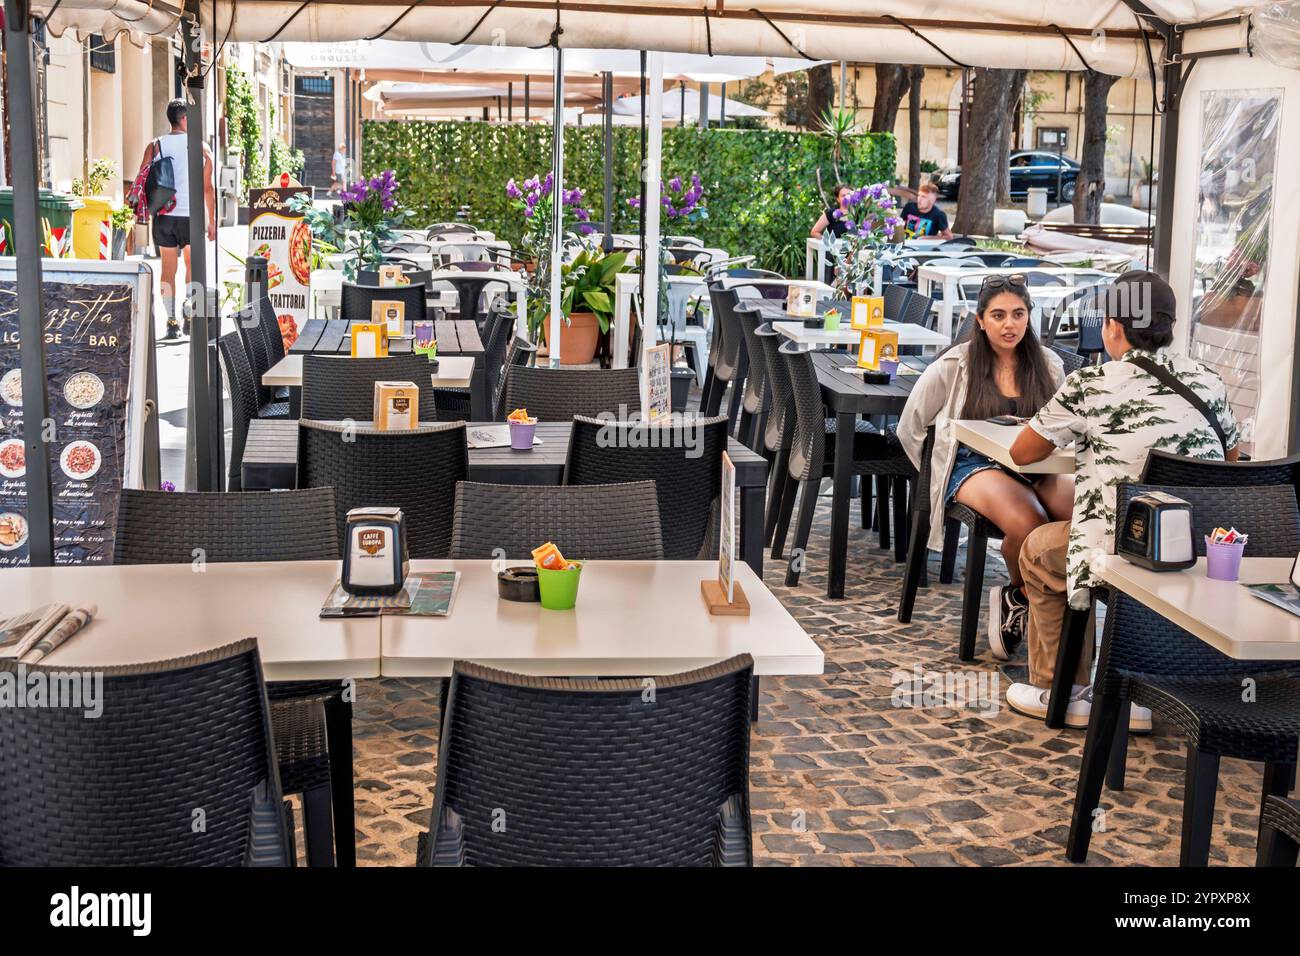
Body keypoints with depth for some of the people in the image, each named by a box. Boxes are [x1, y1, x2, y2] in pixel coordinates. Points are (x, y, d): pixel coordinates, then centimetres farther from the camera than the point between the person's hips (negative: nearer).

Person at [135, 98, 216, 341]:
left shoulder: (155, 146, 4)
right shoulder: (200, 147, -1)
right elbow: (208, 187, -1)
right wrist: (212, 220, 4)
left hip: (163, 215, 1)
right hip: (191, 215, -1)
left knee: (168, 268, 9)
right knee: (192, 265, 15)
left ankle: (172, 323, 5)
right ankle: (190, 317, 6)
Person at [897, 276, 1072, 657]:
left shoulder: (1047, 365, 13)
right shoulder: (954, 366, 3)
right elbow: (910, 428, 9)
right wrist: (938, 477, 7)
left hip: (1035, 466, 4)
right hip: (973, 464, -3)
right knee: (1028, 522, -35)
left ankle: (1018, 600, -11)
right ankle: (1019, 596, -2)